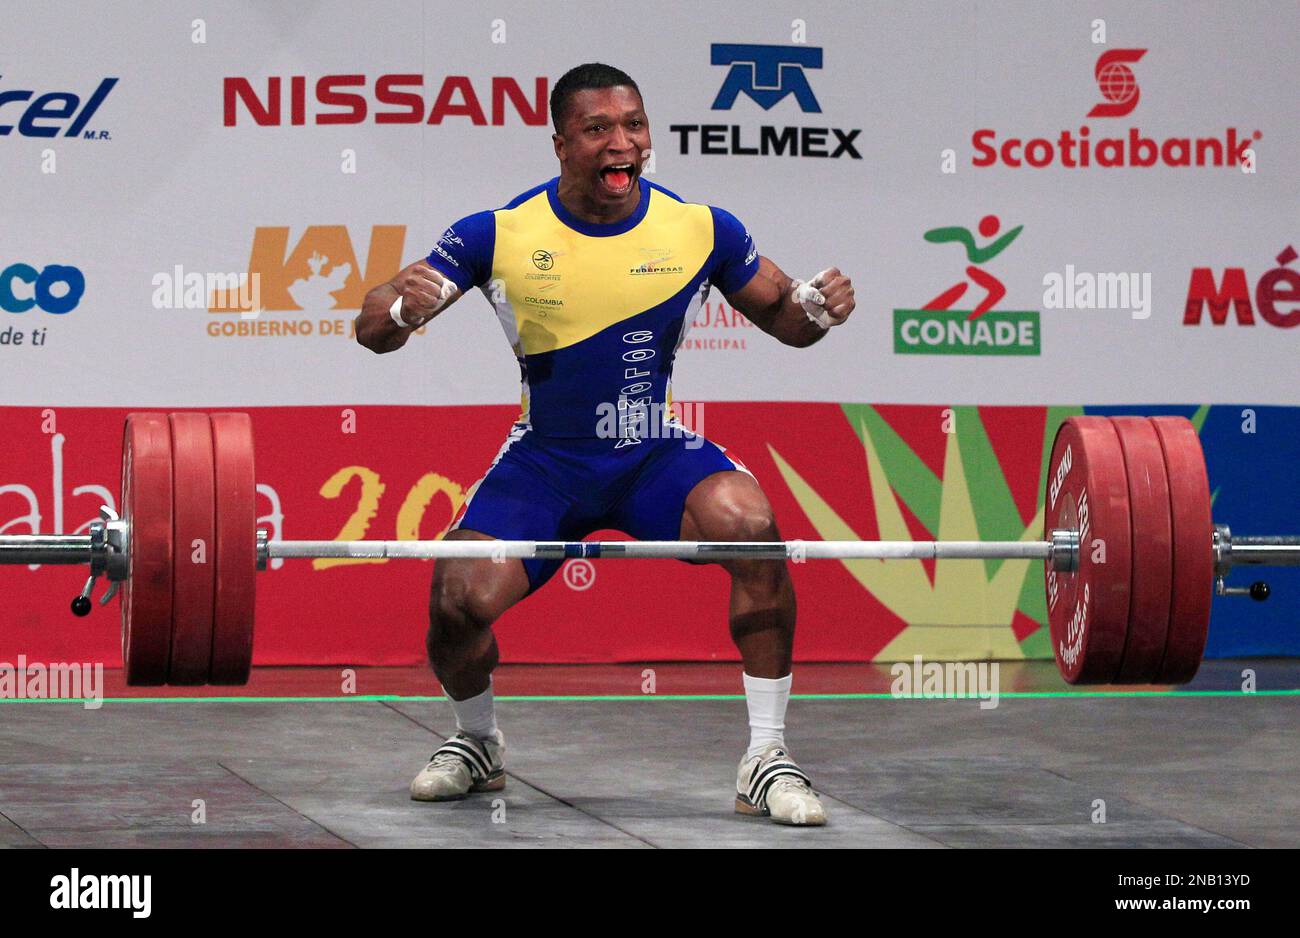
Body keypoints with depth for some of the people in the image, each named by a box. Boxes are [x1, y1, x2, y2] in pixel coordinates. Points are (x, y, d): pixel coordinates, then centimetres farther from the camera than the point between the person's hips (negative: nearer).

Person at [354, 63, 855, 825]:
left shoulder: (702, 229, -7)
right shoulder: (498, 233, -10)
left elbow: (783, 319, 7)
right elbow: (375, 329, -7)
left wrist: (816, 309, -18)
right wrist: (401, 310, -32)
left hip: (658, 453, 0)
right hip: (546, 460, 0)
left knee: (750, 523, -31)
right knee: (459, 597, -22)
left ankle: (767, 759, -19)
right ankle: (478, 746, 15)